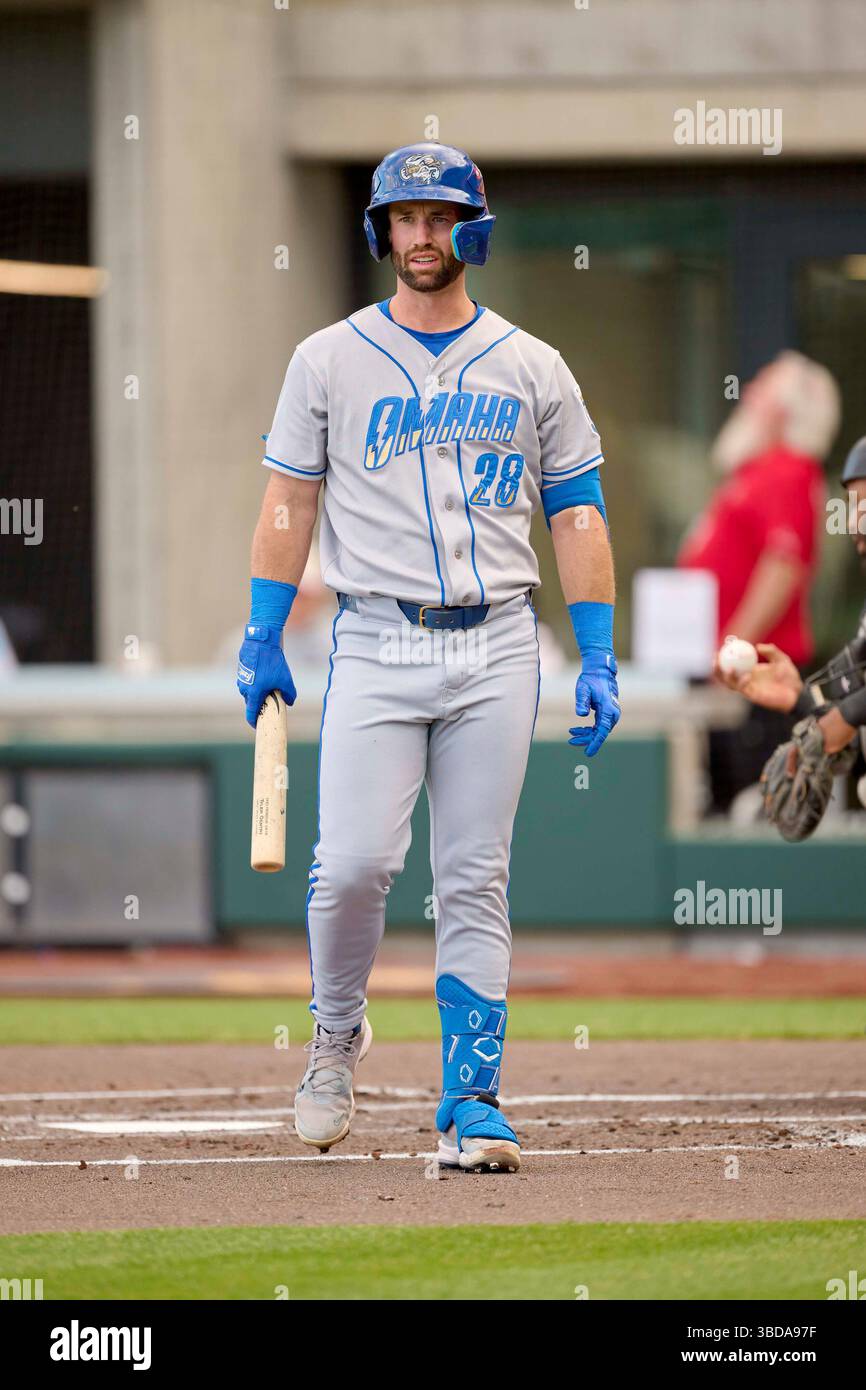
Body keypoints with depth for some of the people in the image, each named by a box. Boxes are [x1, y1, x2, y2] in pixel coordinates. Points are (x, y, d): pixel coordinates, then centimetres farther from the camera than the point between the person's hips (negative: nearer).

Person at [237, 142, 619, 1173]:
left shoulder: (532, 369, 9)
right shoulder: (329, 361, 7)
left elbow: (577, 515, 9)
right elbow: (289, 503, 8)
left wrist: (598, 657, 1)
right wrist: (262, 641, 0)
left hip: (496, 649, 1)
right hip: (376, 648, -1)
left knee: (476, 885, 0)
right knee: (354, 860, -14)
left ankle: (470, 1104, 3)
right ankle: (336, 1032, 13)